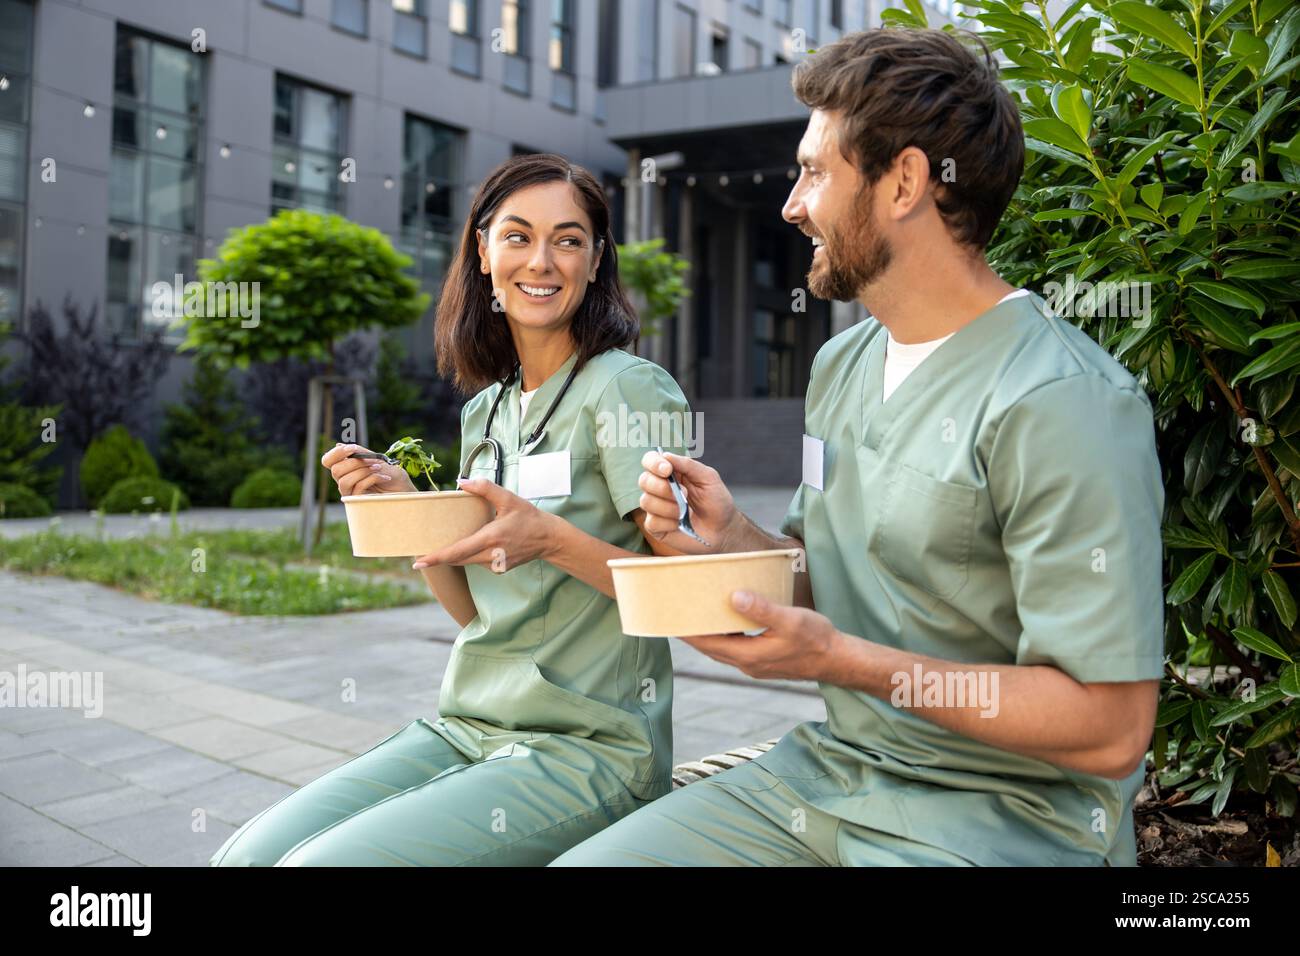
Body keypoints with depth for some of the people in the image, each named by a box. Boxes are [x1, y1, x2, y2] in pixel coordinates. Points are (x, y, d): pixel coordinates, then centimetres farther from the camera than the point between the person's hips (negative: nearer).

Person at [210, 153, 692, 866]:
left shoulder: (628, 388, -9)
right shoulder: (483, 412, 12)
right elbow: (476, 611, 14)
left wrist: (552, 539, -27)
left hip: (586, 747, -6)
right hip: (467, 726, 6)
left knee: (317, 864, -18)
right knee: (245, 856, -7)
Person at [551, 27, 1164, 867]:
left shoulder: (1063, 402, -20)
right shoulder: (840, 365, 8)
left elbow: (1110, 728, -22)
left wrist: (841, 660, -24)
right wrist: (733, 537, -5)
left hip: (1005, 811, -7)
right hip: (831, 767, 7)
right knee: (583, 860, -5)